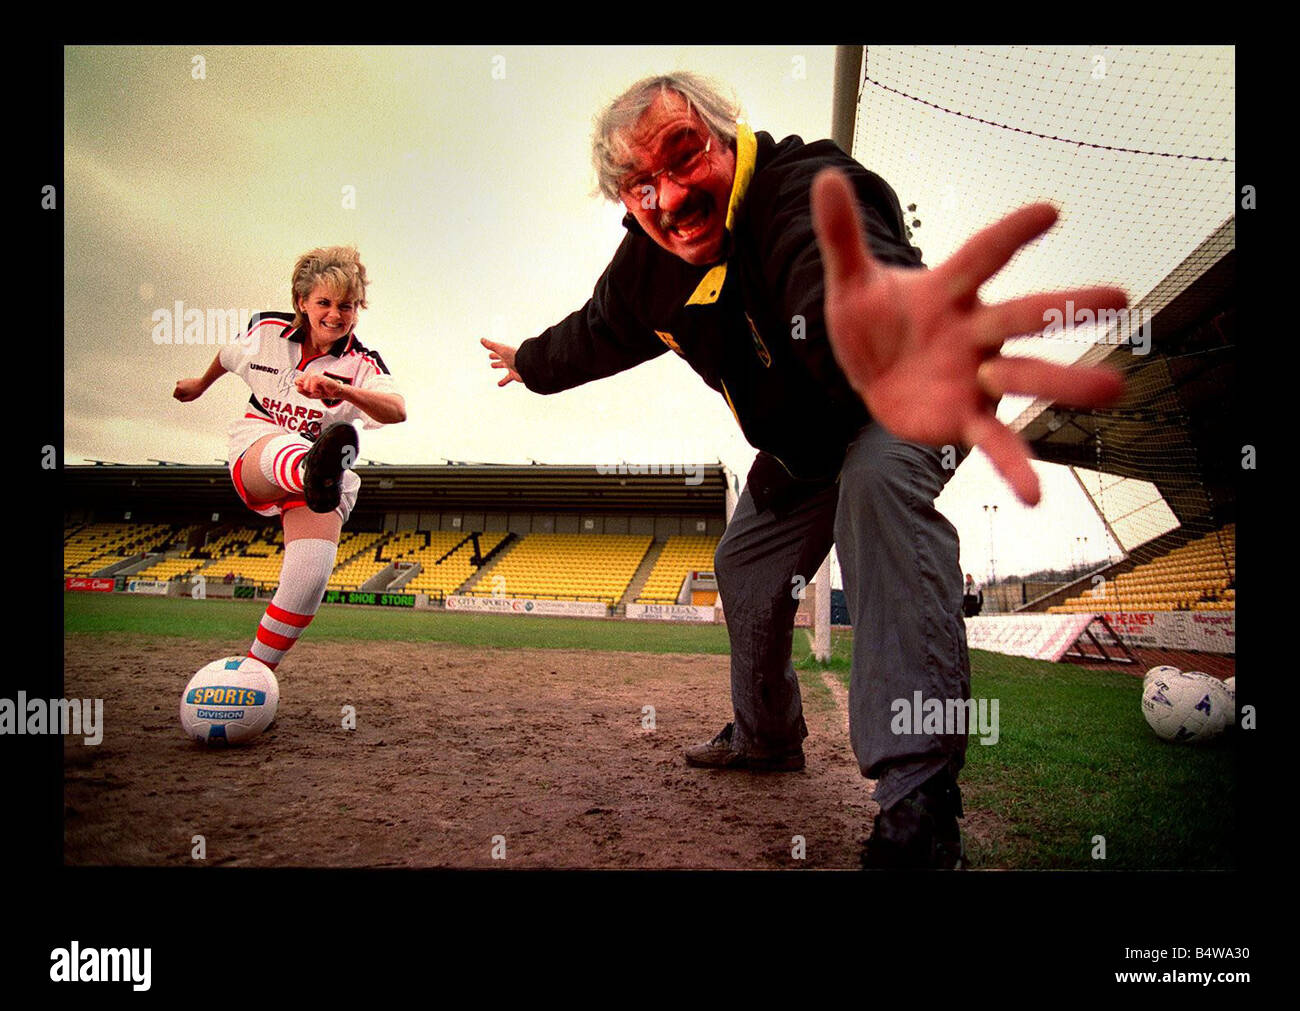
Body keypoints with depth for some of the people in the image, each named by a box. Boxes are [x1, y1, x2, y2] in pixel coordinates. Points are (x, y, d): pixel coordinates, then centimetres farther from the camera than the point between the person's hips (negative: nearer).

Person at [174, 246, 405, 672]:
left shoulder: (363, 364, -5)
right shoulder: (266, 329, 2)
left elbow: (397, 410, -27)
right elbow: (229, 354, 27)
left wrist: (342, 391, -46)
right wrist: (201, 384, 46)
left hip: (322, 462, 0)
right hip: (254, 455, 0)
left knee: (309, 579, -20)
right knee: (287, 447, -40)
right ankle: (315, 473, -81)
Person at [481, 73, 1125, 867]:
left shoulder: (800, 189, -38)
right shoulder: (648, 267, -12)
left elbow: (836, 268, -64)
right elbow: (593, 335, 12)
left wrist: (879, 347, -87)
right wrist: (530, 363, 30)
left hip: (900, 411, -8)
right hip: (799, 445, 8)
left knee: (880, 483, -39)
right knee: (746, 565, 16)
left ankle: (919, 795, -37)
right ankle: (767, 736, 43)